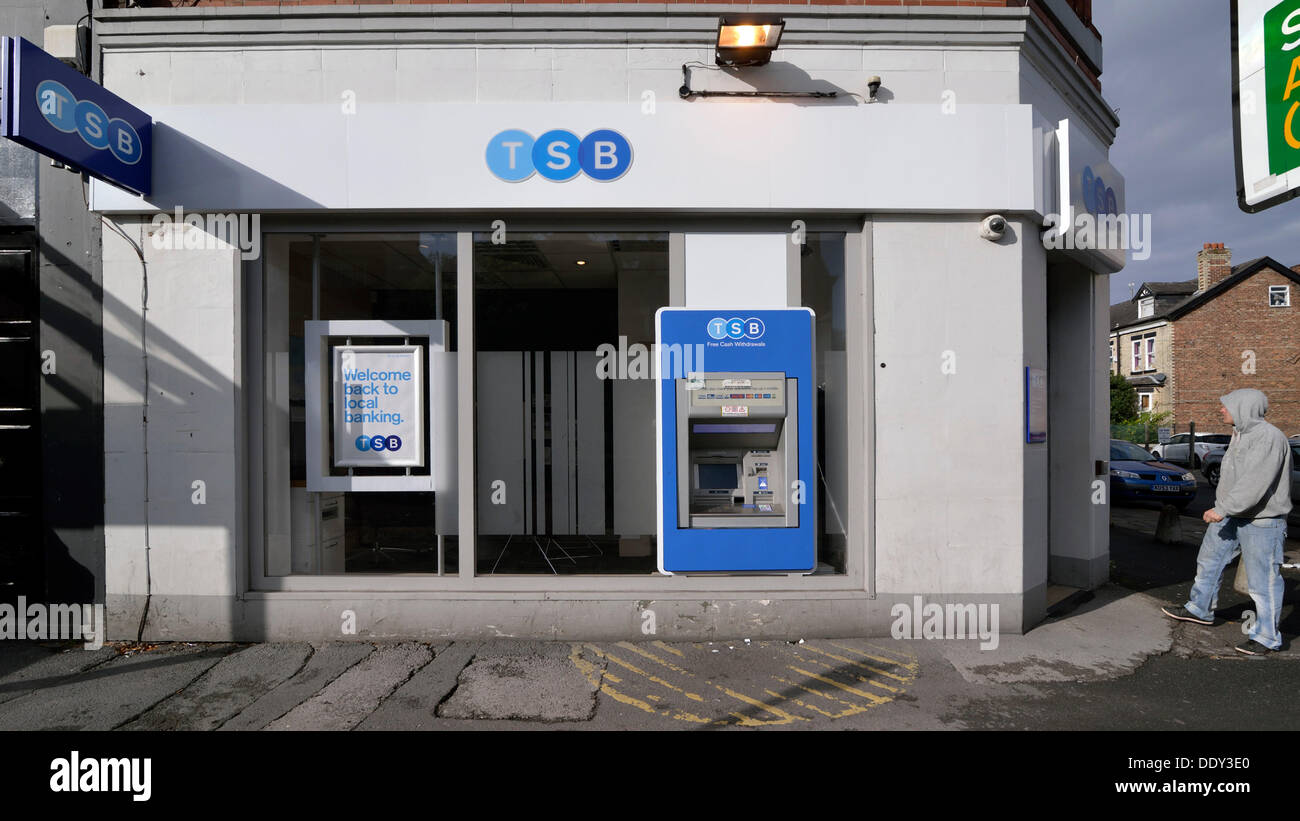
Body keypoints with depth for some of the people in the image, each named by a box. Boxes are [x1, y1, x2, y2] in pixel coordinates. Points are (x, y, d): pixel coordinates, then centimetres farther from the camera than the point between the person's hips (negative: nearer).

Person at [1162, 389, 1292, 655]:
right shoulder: (1241, 434, 9)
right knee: (1209, 561, 18)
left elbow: (1255, 482, -30)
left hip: (1261, 522, -10)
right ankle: (1200, 609, 34)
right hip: (1232, 516, 10)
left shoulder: (1269, 437, -21)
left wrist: (1222, 509, -31)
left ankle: (1266, 637, 13)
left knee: (1263, 579, 1)